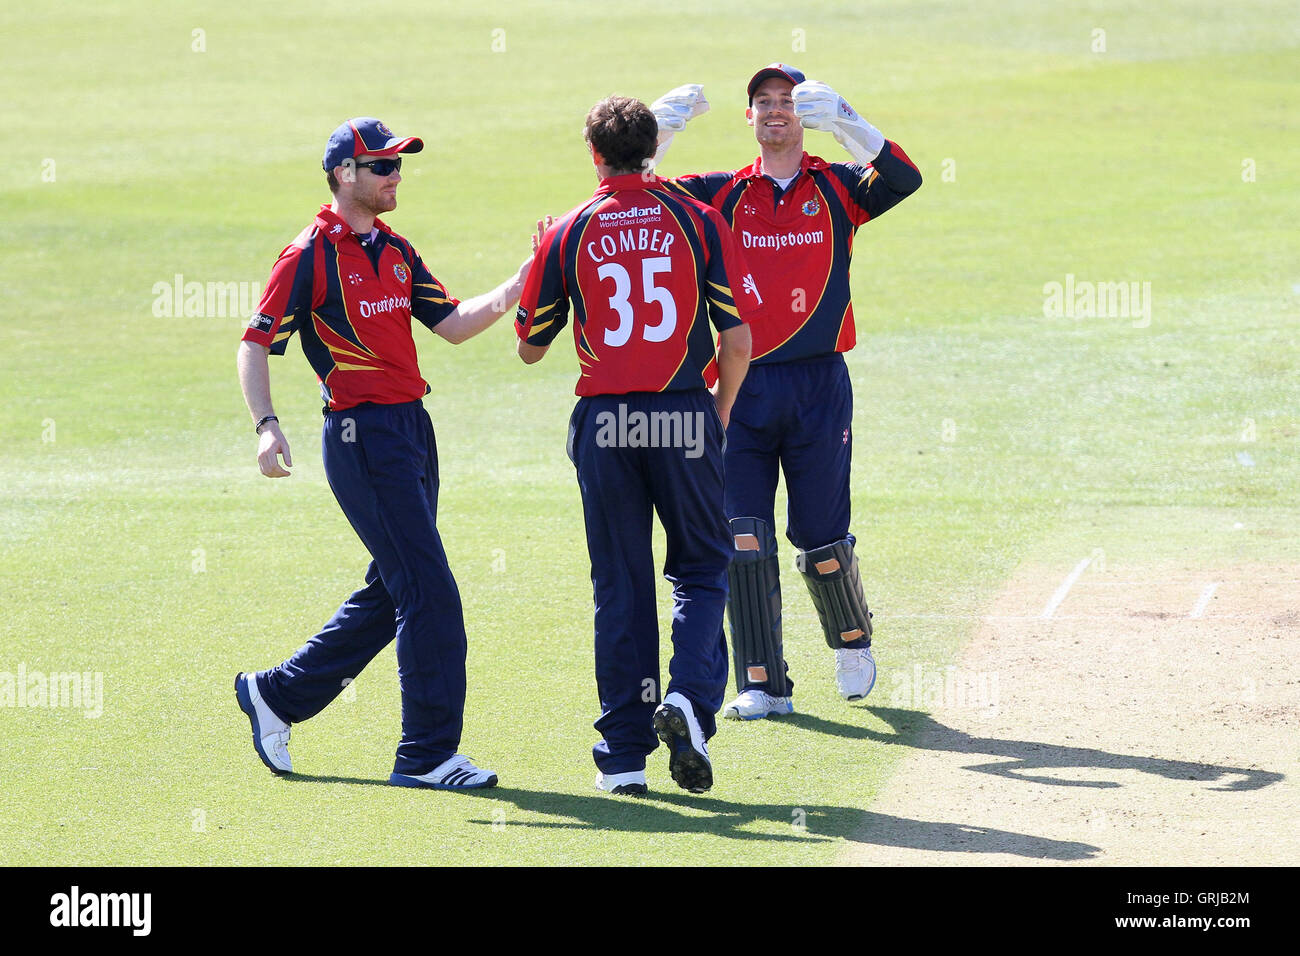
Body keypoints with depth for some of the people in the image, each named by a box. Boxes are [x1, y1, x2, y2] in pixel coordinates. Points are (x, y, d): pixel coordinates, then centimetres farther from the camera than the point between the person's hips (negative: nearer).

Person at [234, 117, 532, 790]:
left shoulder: (396, 252, 15)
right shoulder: (311, 254, -8)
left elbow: (451, 324, 11)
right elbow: (256, 342, -10)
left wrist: (517, 286, -3)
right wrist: (266, 426, -23)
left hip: (412, 430, 9)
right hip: (363, 436, -9)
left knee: (392, 594, 15)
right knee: (430, 594, -10)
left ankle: (275, 695, 28)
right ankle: (428, 754, -4)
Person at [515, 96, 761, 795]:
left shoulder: (568, 234, 1)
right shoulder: (698, 222, 0)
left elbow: (531, 347, 9)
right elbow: (739, 340, -4)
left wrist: (539, 265, 26)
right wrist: (718, 417, 12)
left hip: (605, 423, 1)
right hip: (686, 416, -1)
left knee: (620, 586, 8)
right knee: (701, 571, 12)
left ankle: (624, 756, 7)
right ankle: (689, 698, -13)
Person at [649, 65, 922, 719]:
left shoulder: (837, 188, 6)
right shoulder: (722, 195, 11)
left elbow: (903, 179, -13)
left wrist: (840, 119, -24)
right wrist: (662, 128, -14)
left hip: (818, 387, -1)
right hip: (740, 388, 1)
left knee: (820, 537, 2)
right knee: (743, 536, -5)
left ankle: (851, 639, 30)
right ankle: (763, 685, 0)